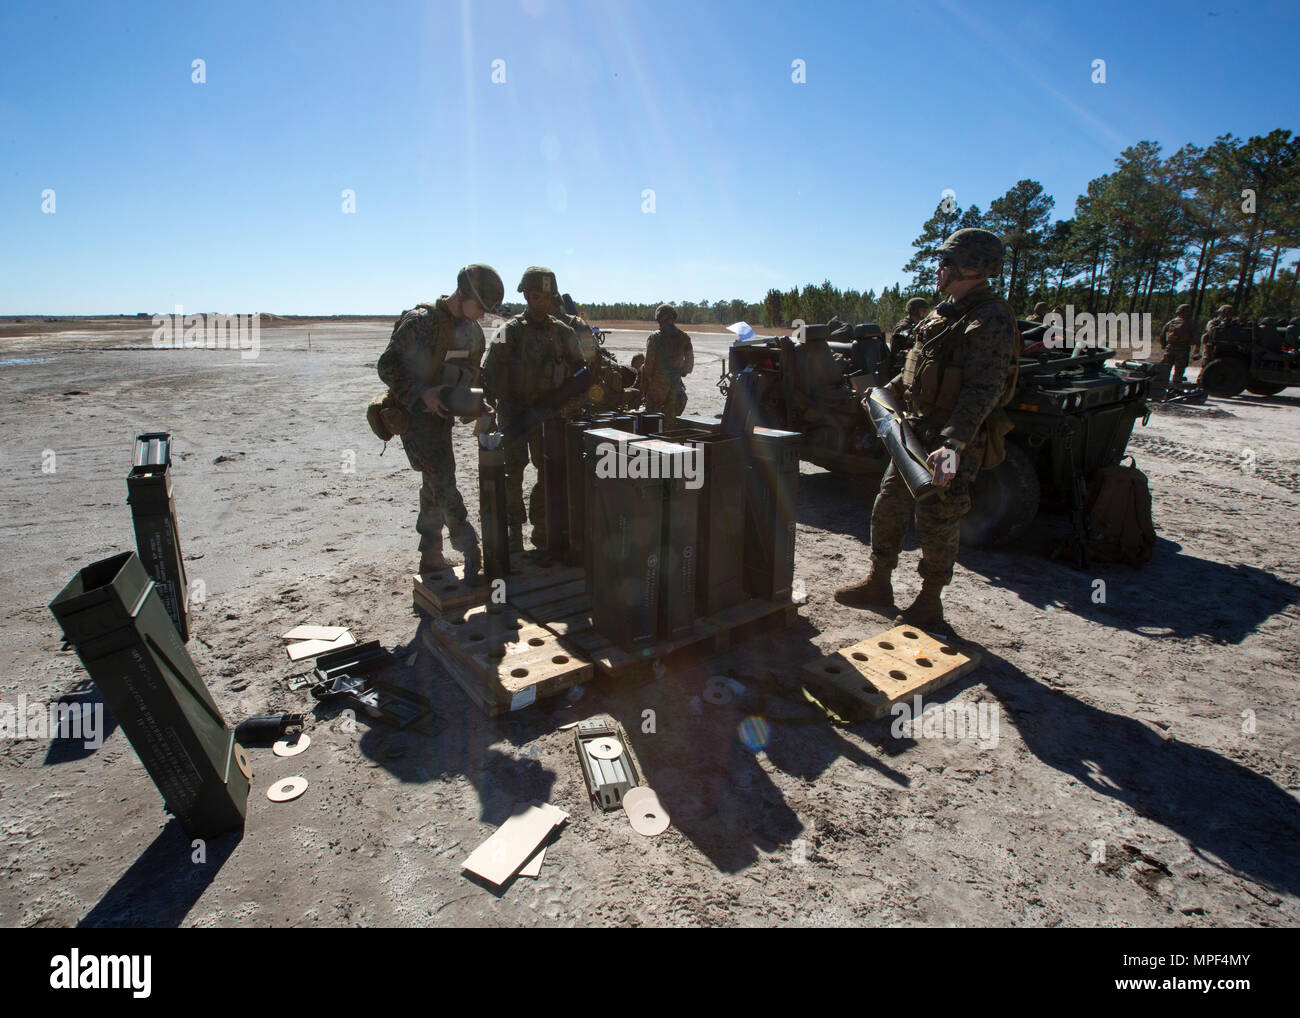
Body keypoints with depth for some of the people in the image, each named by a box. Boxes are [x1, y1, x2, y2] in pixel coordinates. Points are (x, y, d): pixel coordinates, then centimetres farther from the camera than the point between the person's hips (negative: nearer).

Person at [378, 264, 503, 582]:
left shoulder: (473, 331, 7)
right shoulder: (420, 322, -15)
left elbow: (472, 375, 16)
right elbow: (387, 365, -16)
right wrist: (423, 392, -27)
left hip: (442, 413, 8)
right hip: (414, 413, -8)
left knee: (435, 485, 12)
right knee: (442, 482, -13)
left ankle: (431, 558, 21)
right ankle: (470, 550, -8)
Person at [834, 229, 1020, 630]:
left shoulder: (991, 320, -16)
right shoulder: (944, 312, 13)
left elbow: (983, 391, -28)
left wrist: (953, 443, -37)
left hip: (955, 442, -9)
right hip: (916, 431, 9)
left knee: (937, 522, 1)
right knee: (888, 506, 12)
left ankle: (930, 604, 18)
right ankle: (878, 585, 26)